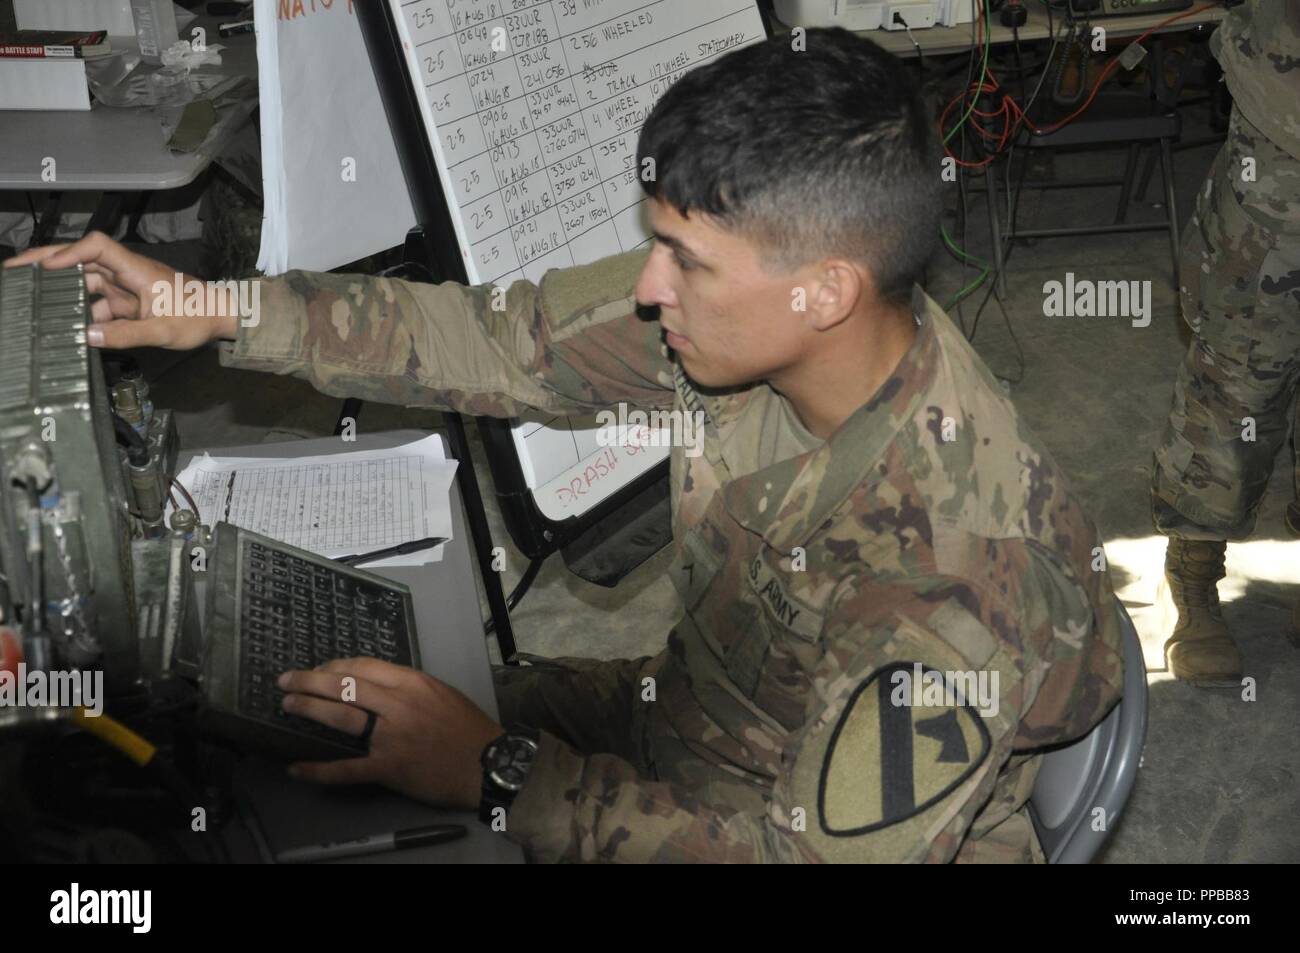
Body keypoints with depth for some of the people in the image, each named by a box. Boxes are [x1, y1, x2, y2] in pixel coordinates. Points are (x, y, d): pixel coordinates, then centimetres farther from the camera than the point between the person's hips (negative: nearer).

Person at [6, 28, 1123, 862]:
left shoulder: (957, 571, -36)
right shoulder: (744, 306, -17)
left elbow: (820, 857, -30)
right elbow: (504, 342, -6)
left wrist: (499, 774, -28)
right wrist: (216, 311, -10)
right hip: (680, 711, 6)